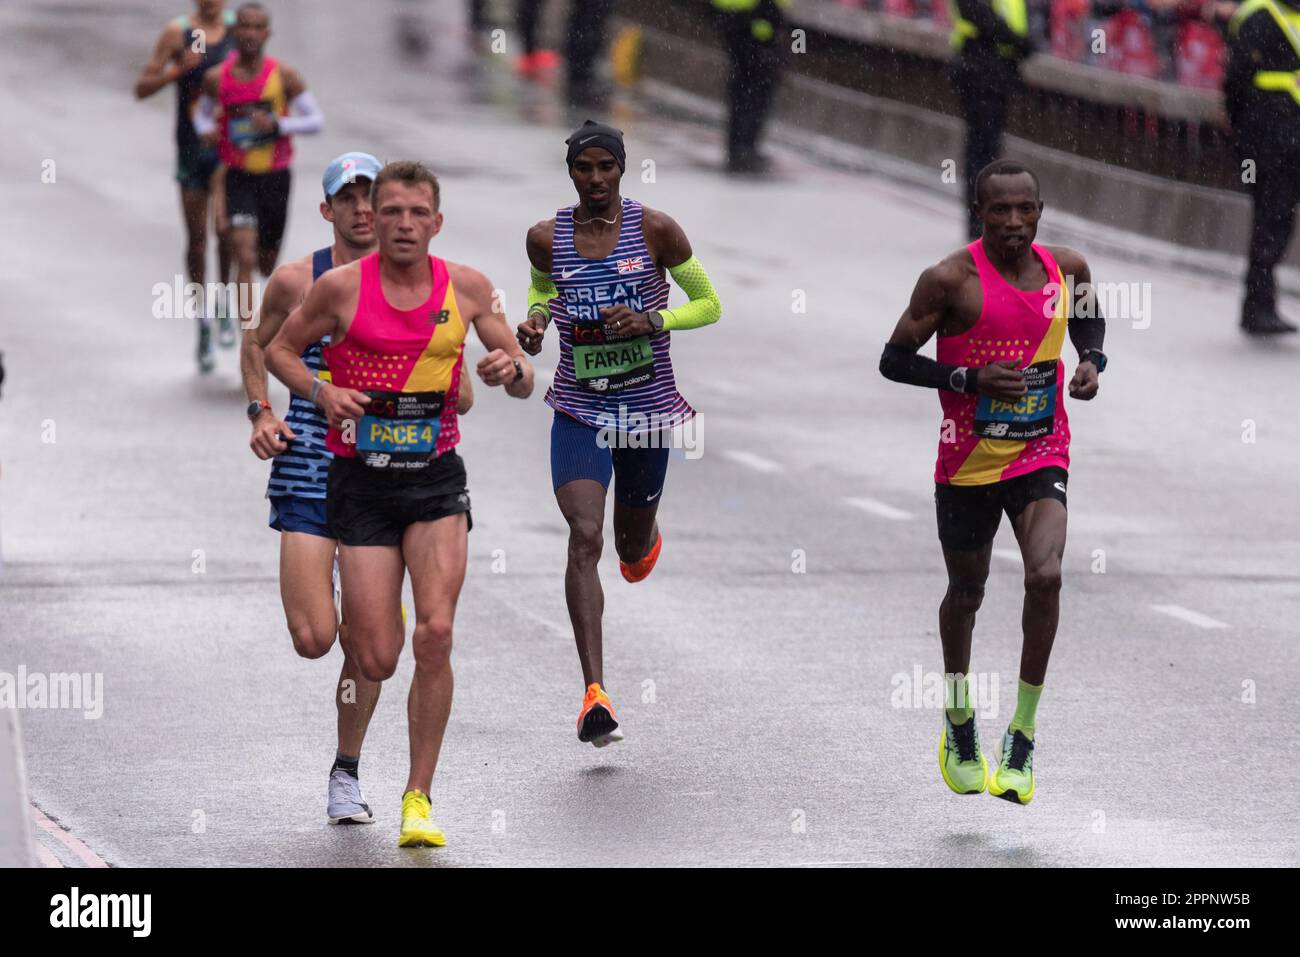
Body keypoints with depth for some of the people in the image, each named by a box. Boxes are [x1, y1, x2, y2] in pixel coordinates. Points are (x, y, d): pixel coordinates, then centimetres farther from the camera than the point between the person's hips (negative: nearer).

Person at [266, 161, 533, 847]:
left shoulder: (466, 287, 2)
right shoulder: (341, 287, -5)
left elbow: (524, 384, 10)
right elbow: (278, 350, 8)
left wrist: (512, 369, -14)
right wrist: (321, 391, -12)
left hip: (436, 479, 1)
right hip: (360, 479, -1)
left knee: (435, 635, -16)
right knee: (377, 661, -6)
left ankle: (419, 795, -4)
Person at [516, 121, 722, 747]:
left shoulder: (655, 230, -7)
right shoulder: (547, 238, -1)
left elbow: (709, 305, 1)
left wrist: (653, 320, -17)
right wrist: (534, 319, -2)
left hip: (646, 408, 0)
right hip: (579, 409, 0)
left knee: (632, 543, 16)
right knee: (584, 537, -18)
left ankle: (645, 538, 60)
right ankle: (594, 693, -24)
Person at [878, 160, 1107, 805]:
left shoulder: (1067, 269, -1)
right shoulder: (952, 279, -14)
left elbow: (1088, 322, 22)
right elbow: (894, 360, -9)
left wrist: (1091, 361, 0)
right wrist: (972, 377, -21)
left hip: (1041, 456, 1)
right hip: (968, 461, -1)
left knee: (1045, 576, -21)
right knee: (966, 594, 15)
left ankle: (1022, 734, -8)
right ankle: (959, 727, 41)